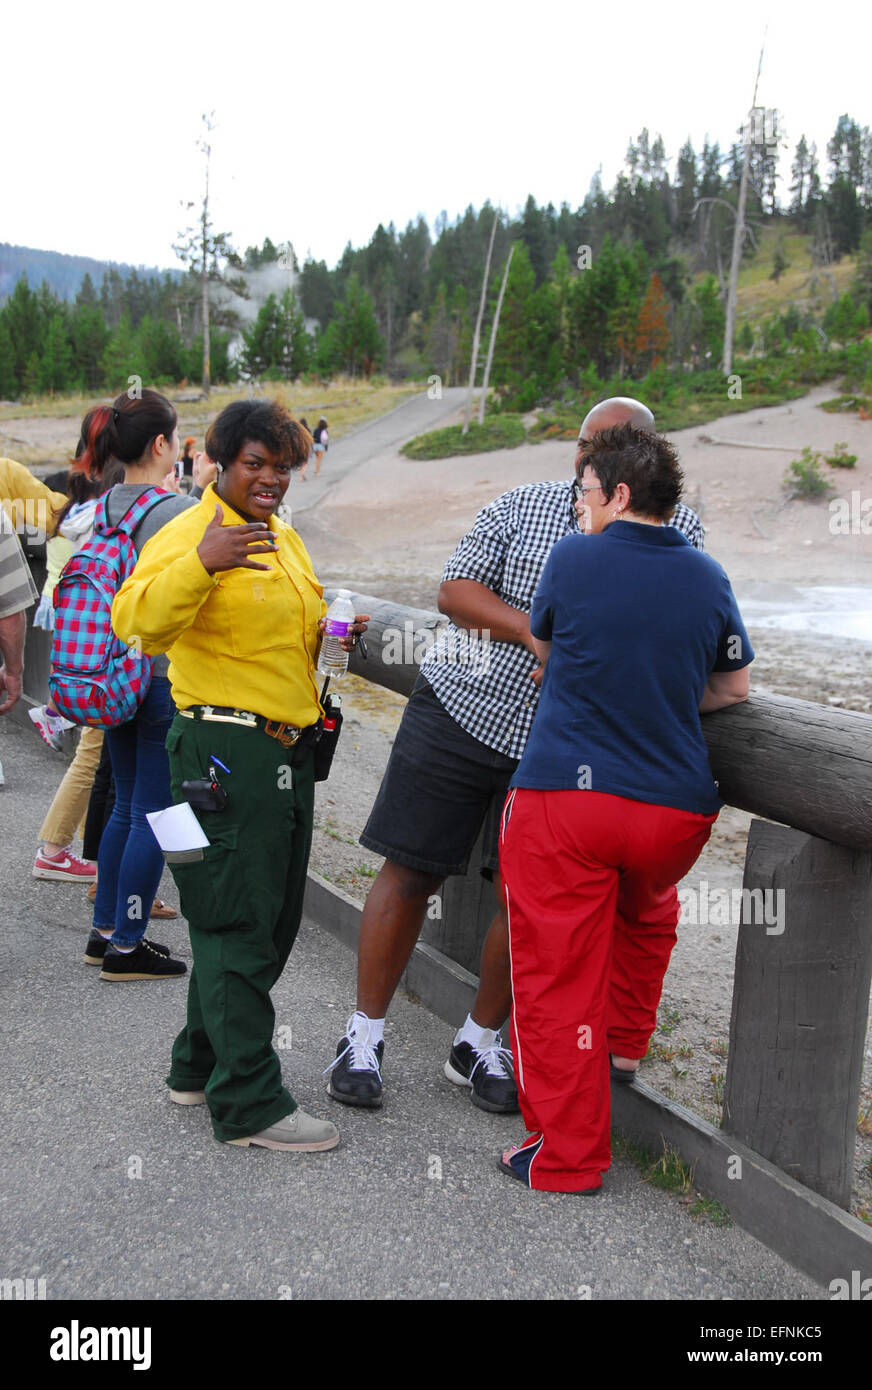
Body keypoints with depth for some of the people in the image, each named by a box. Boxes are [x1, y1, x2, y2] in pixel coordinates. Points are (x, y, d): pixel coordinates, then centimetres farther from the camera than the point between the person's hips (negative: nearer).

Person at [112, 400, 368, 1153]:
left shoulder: (286, 540, 17)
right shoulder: (190, 533, -11)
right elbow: (138, 619, -27)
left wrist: (330, 632, 13)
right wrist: (200, 562, -40)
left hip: (289, 751, 9)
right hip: (224, 750, -9)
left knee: (270, 921, 16)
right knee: (240, 927, -4)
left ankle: (201, 1065, 32)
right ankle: (250, 1104, 6)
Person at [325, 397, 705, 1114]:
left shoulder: (679, 533, 3)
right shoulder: (523, 505, 2)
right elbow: (455, 589, -1)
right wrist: (533, 630, -18)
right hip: (460, 709, 0)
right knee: (410, 870, 1)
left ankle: (479, 1044, 25)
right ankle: (365, 1035, 17)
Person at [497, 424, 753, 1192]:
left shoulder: (573, 558, -5)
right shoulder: (707, 577, 3)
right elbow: (734, 688, 13)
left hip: (564, 794, -4)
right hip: (676, 805, 4)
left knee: (559, 977, 5)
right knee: (645, 912, 34)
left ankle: (565, 1155, 12)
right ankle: (624, 1045, 46)